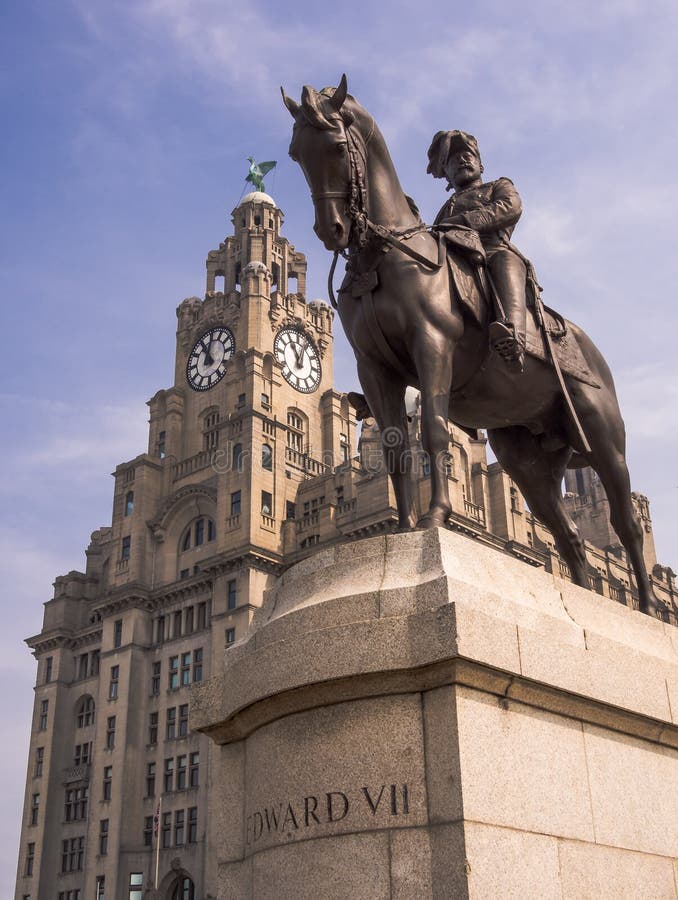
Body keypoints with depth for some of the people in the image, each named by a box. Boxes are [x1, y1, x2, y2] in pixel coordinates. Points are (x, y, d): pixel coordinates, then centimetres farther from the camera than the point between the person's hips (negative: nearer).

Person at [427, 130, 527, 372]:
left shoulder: (499, 187, 32)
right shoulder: (447, 208, 44)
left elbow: (511, 207, 7)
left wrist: (465, 220, -8)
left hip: (494, 251, -3)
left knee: (505, 261, -42)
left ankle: (513, 337, -67)